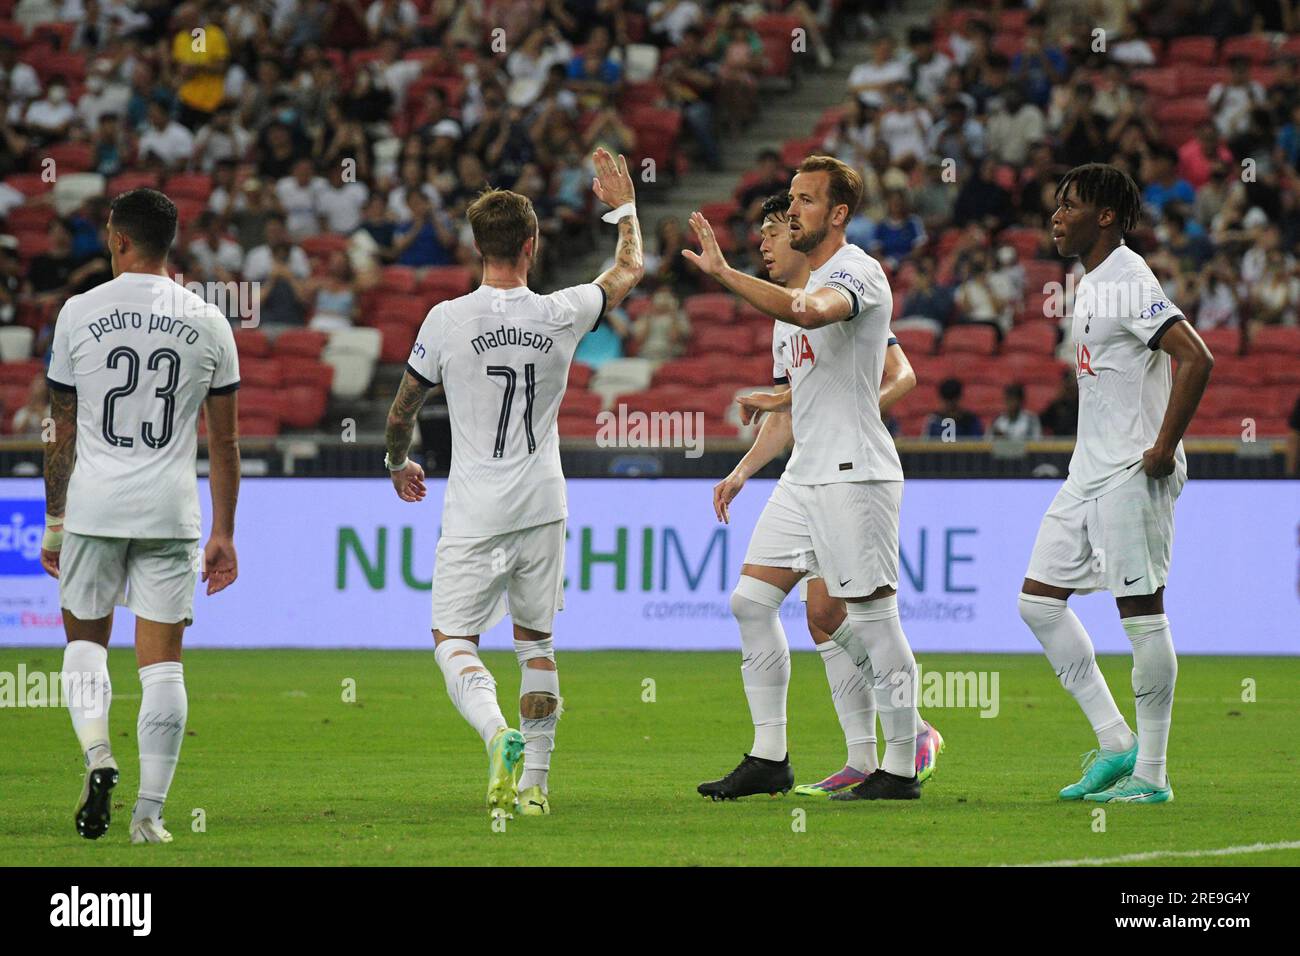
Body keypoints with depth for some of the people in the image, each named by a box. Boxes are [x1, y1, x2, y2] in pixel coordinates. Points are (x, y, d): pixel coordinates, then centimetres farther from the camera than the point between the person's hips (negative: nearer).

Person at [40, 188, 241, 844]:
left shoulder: (80, 314, -1)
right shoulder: (207, 322, 3)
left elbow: (61, 436, 4)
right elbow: (224, 443, 5)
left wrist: (53, 524, 13)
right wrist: (223, 535, 11)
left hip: (93, 506, 0)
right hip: (171, 513, 1)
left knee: (85, 639, 16)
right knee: (162, 662, 4)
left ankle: (96, 757, -8)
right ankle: (150, 811, 1)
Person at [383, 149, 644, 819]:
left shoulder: (447, 320, -9)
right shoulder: (561, 315, -4)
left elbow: (400, 414, 2)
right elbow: (629, 272, 17)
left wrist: (399, 463, 23)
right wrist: (623, 206, 32)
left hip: (474, 513, -3)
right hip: (542, 507, 3)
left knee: (453, 639, 2)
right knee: (536, 642, 14)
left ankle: (499, 733, -25)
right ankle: (534, 782, 12)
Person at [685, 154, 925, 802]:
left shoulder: (856, 272, -12)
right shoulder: (808, 282, 18)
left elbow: (809, 311, -36)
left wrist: (722, 273, -35)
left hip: (853, 475, -10)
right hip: (806, 474, 10)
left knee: (872, 616, -5)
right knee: (752, 600, 5)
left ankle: (901, 768, 1)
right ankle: (769, 758, 8)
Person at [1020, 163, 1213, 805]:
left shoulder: (1130, 281, -15)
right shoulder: (1091, 283, 15)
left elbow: (1196, 360, -24)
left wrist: (1163, 447, -21)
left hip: (1133, 474, -10)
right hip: (1090, 470, 10)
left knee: (1142, 612, -5)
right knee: (1039, 600, 7)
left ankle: (1150, 774, 0)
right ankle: (1115, 743, 11)